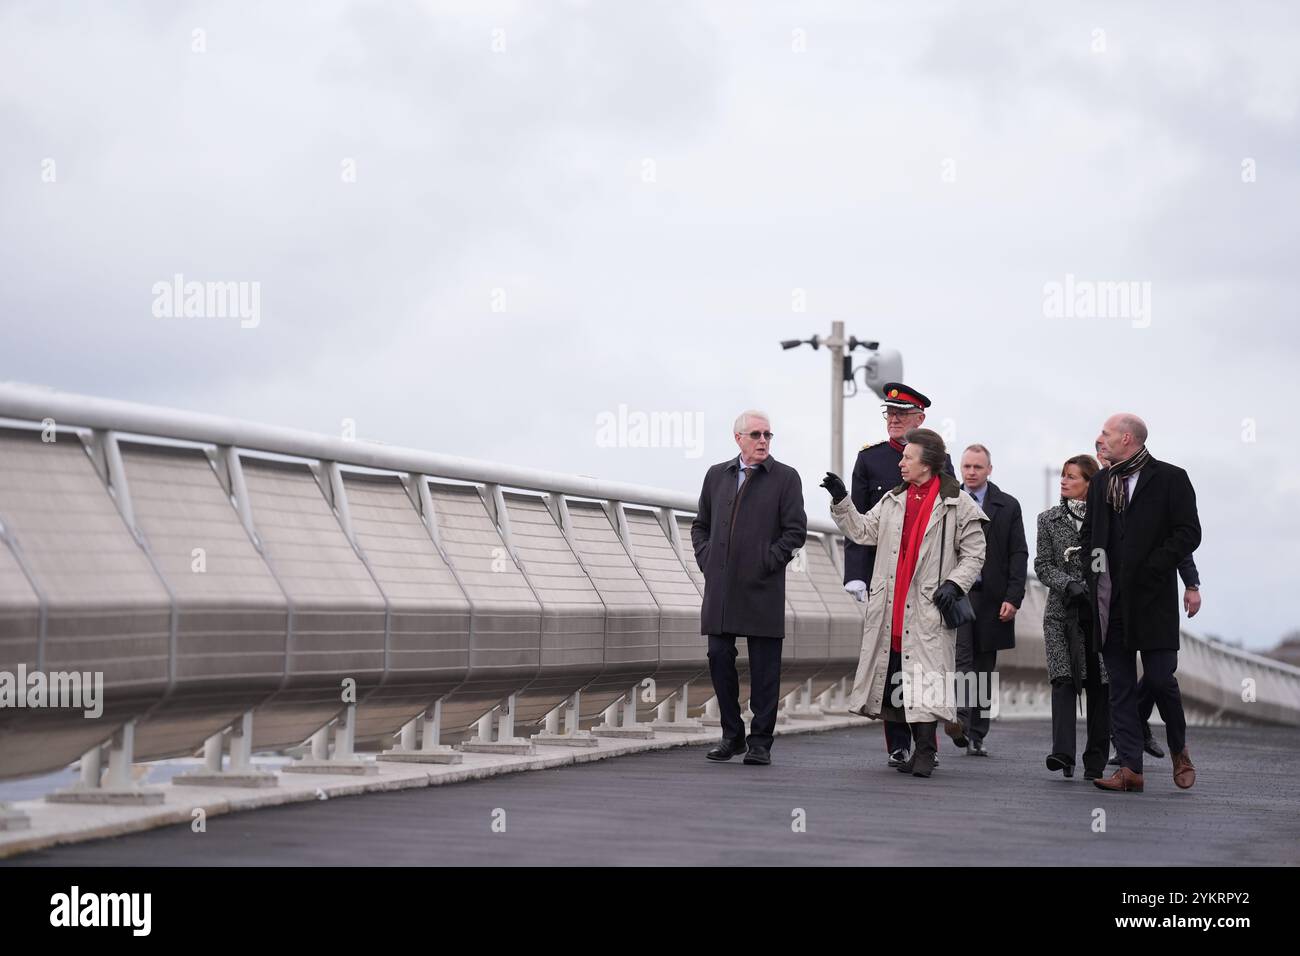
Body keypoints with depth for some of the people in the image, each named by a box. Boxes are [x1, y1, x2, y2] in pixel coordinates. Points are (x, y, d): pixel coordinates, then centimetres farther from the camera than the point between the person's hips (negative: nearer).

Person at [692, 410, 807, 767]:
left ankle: (760, 742, 4)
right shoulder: (717, 476, 14)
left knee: (764, 666, -1)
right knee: (719, 658, 3)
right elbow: (700, 524, 22)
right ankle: (731, 736, 15)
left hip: (762, 587, -3)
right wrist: (705, 558, 7)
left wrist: (768, 562, -9)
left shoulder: (785, 478, 2)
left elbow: (795, 531, -2)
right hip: (720, 587, 4)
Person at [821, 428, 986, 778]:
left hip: (928, 608, -5)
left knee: (924, 678, -11)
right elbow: (862, 531, 17)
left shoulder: (958, 505, 0)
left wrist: (955, 583, -11)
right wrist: (841, 501, 8)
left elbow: (973, 554, 2)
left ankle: (925, 751, -7)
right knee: (900, 679, 5)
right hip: (892, 610, 5)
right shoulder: (893, 500, 16)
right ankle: (921, 747, 14)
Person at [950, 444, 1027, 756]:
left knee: (984, 667, 5)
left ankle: (976, 736, 10)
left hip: (990, 598, 1)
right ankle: (960, 720, -26)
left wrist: (1013, 598, -6)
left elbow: (1018, 554, 4)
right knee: (961, 657, -17)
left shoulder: (1007, 506, 7)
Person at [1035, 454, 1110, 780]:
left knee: (1099, 686, 1)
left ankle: (1095, 762, 6)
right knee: (1064, 679, -14)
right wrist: (1070, 585, -11)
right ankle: (1063, 752, -23)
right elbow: (1043, 565, 5)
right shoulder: (1050, 519, 9)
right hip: (1062, 611, 0)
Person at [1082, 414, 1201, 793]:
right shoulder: (1101, 482, 16)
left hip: (1152, 597, -5)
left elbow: (1188, 533, -7)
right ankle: (1130, 769, 3)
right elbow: (1088, 532, 23)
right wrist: (1093, 568, 6)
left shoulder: (1170, 478, -2)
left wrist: (1153, 568, -13)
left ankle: (1179, 749, 20)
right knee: (1120, 686, 2)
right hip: (1111, 600, 5)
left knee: (1160, 679, -5)